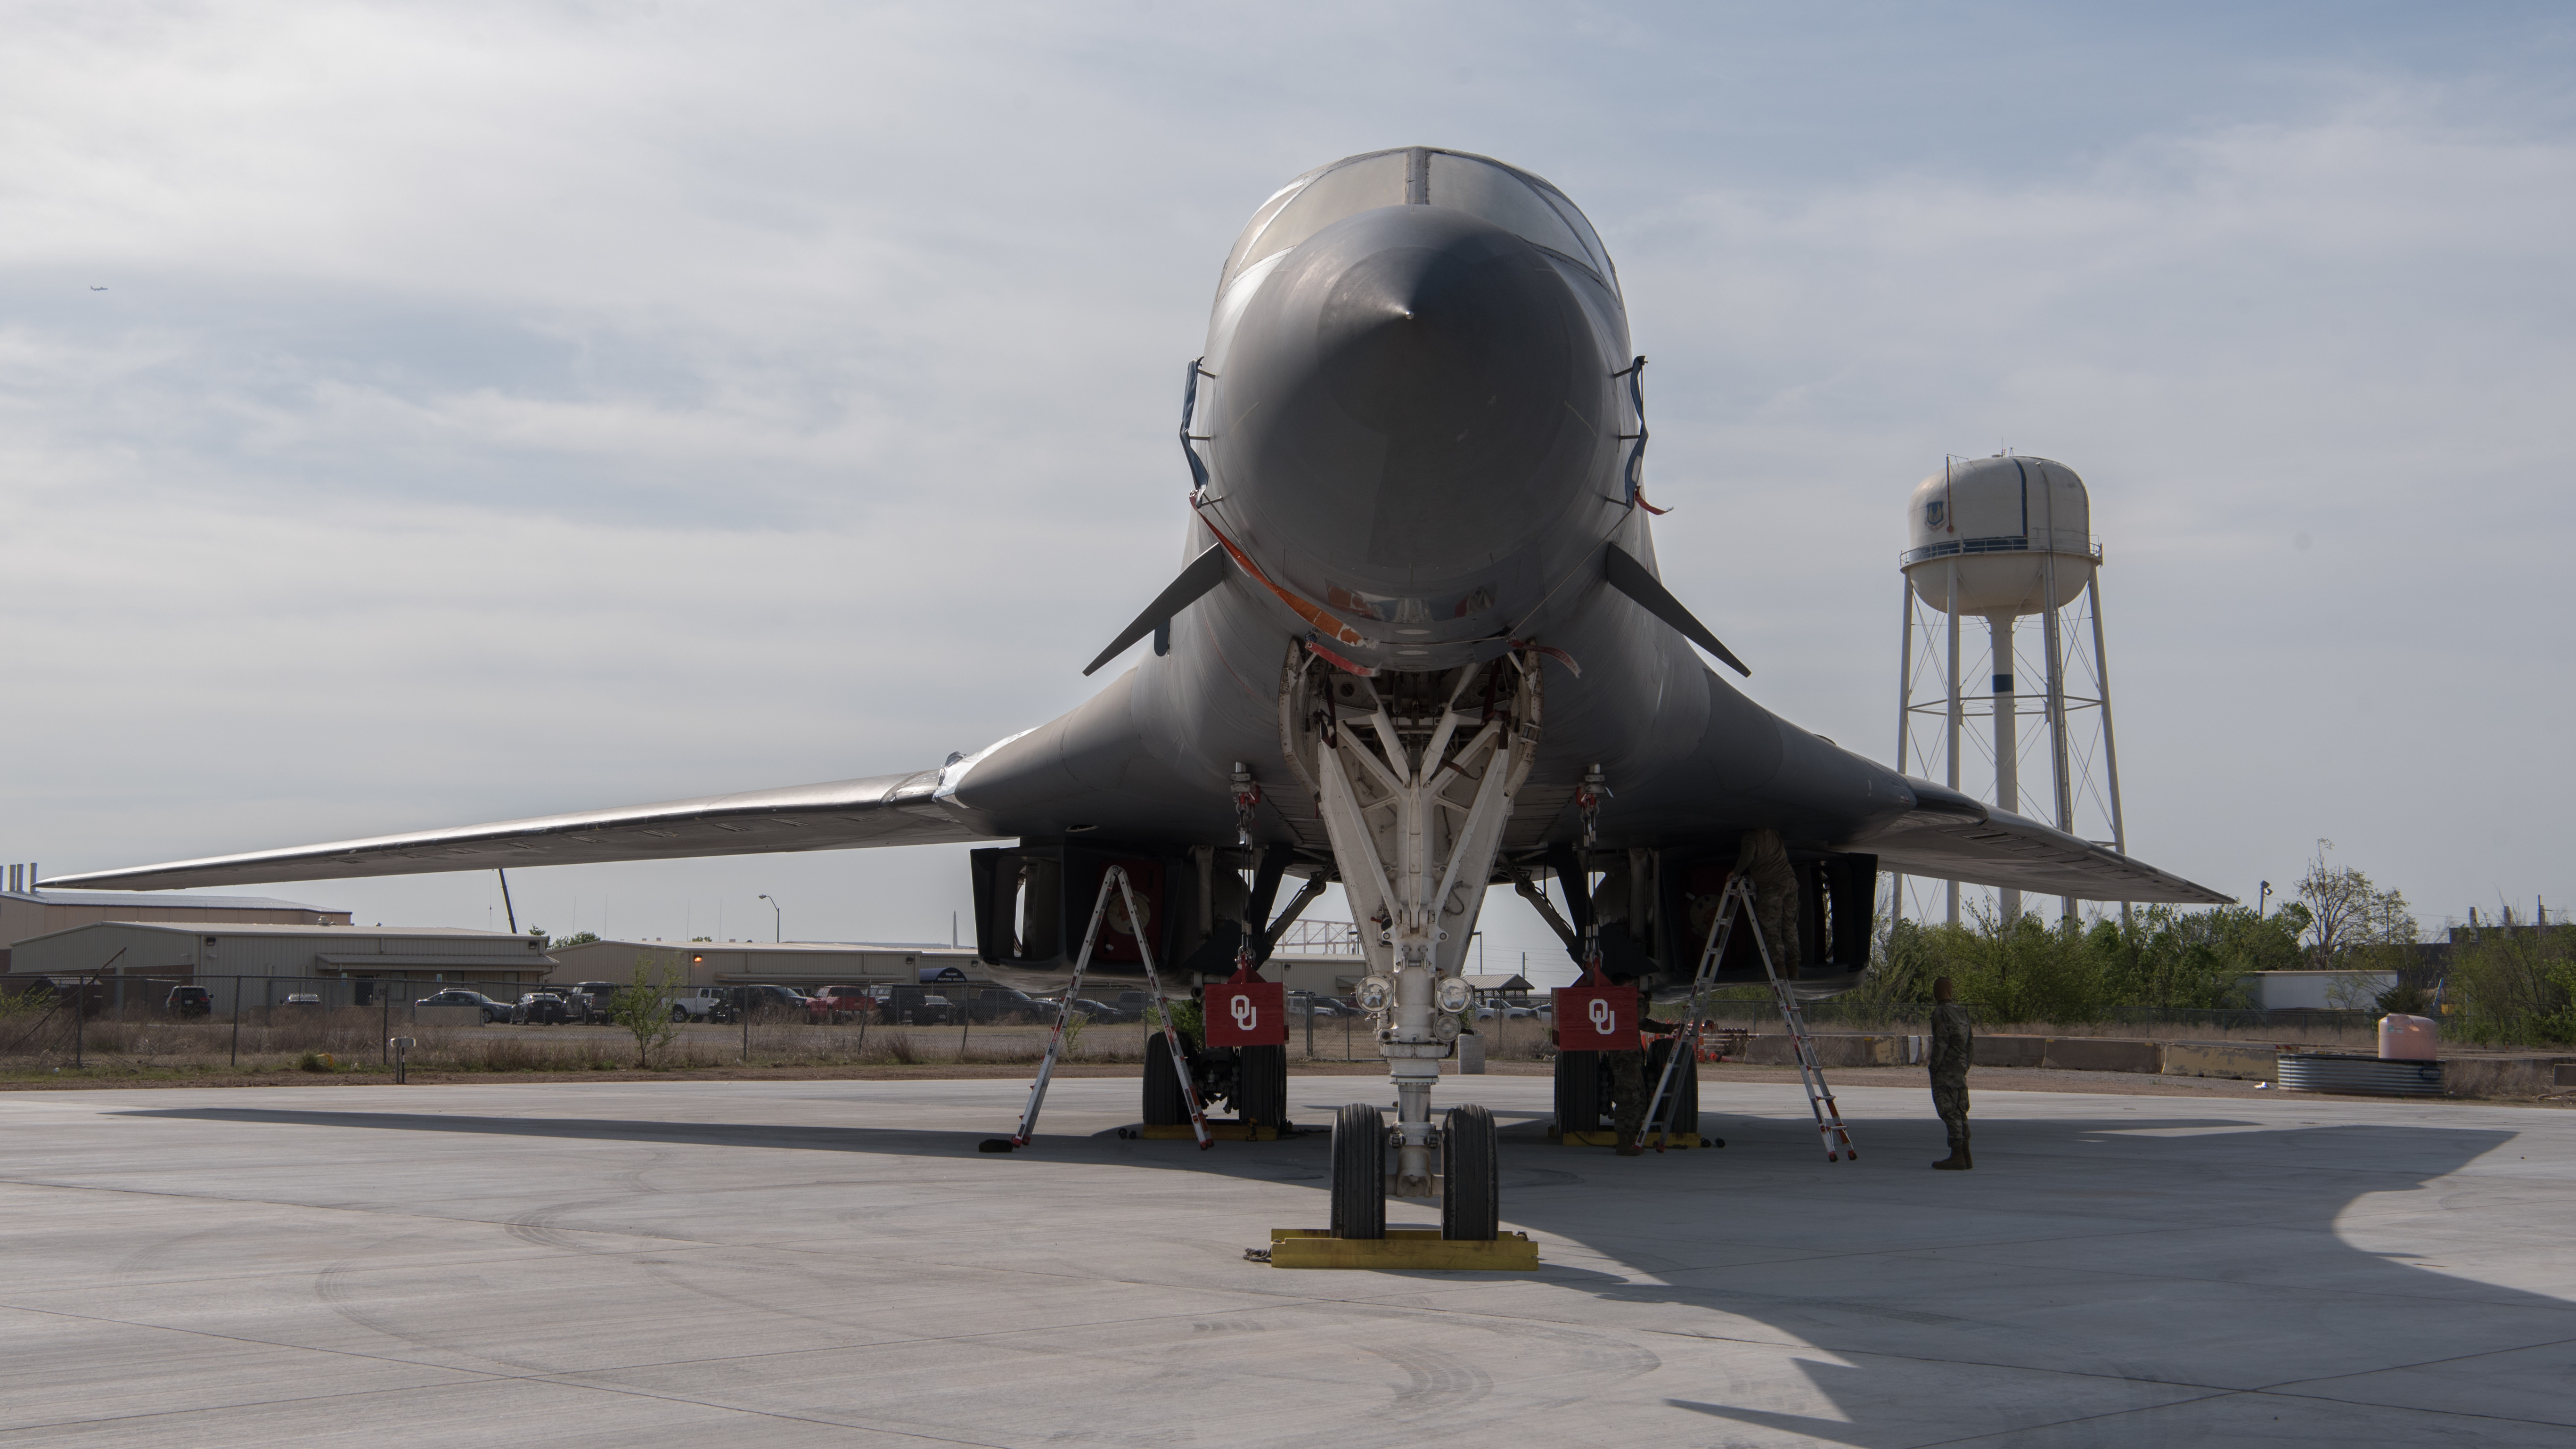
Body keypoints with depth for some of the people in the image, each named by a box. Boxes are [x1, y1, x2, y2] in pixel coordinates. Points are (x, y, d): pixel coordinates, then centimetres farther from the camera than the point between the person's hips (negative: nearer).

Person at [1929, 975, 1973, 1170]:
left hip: (1945, 1070, -8)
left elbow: (1941, 1043, -16)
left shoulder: (1941, 1013, -11)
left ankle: (1957, 1156, -11)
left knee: (1949, 1112, -8)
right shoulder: (1962, 1012, 14)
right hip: (1961, 1070, 8)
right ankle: (1965, 1155, 15)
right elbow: (1970, 1042, 17)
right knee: (1960, 1112, 12)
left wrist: (1934, 1067, -12)